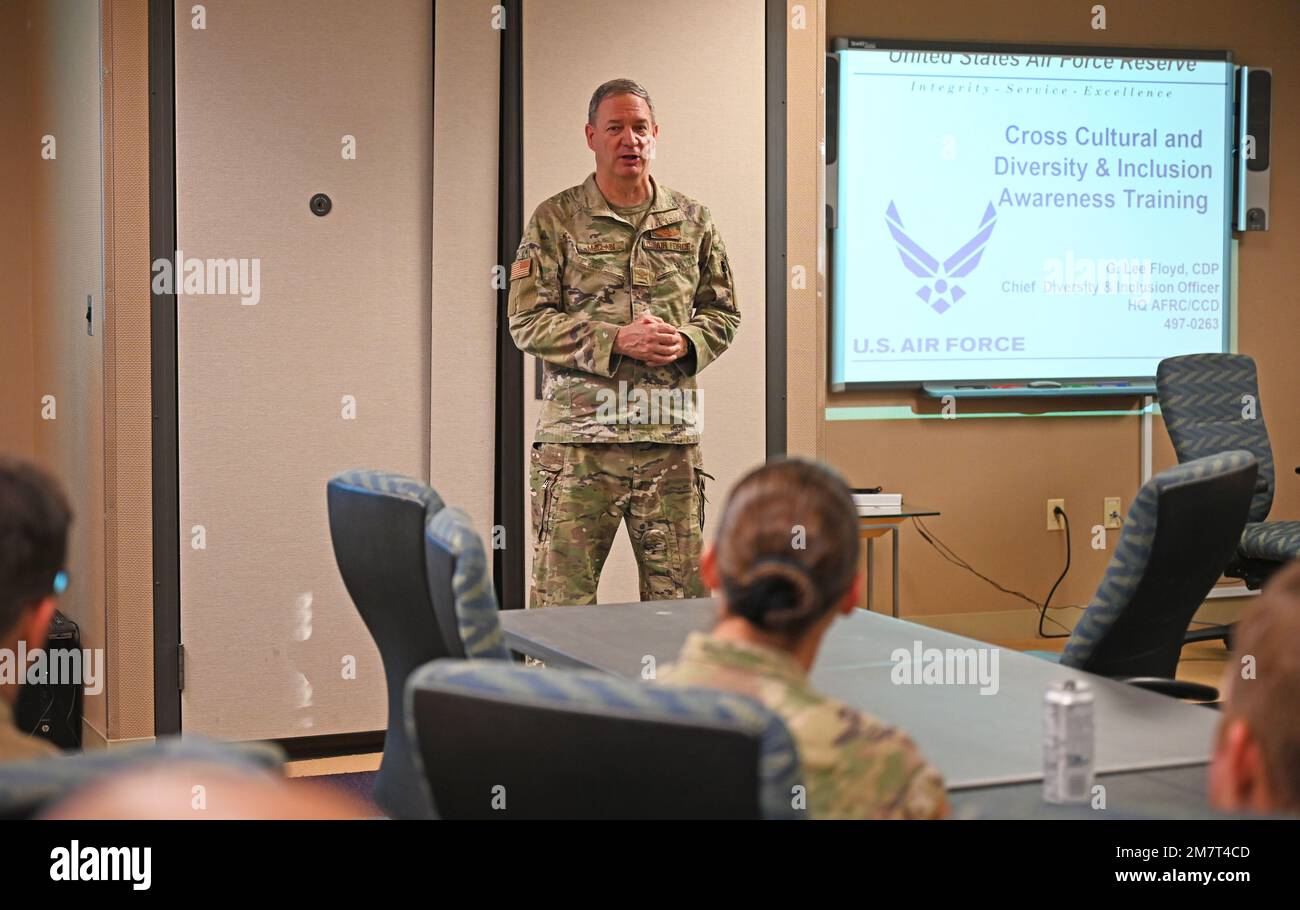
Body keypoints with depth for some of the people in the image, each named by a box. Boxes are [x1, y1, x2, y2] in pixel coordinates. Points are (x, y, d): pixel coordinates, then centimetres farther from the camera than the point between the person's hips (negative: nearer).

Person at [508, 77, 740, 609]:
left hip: (671, 436, 3)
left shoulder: (692, 221, 12)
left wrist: (686, 343, -5)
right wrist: (617, 341, -14)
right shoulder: (555, 220, 3)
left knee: (681, 598, 7)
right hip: (578, 437, -3)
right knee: (562, 598, -1)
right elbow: (527, 321, -3)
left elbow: (723, 313, 17)